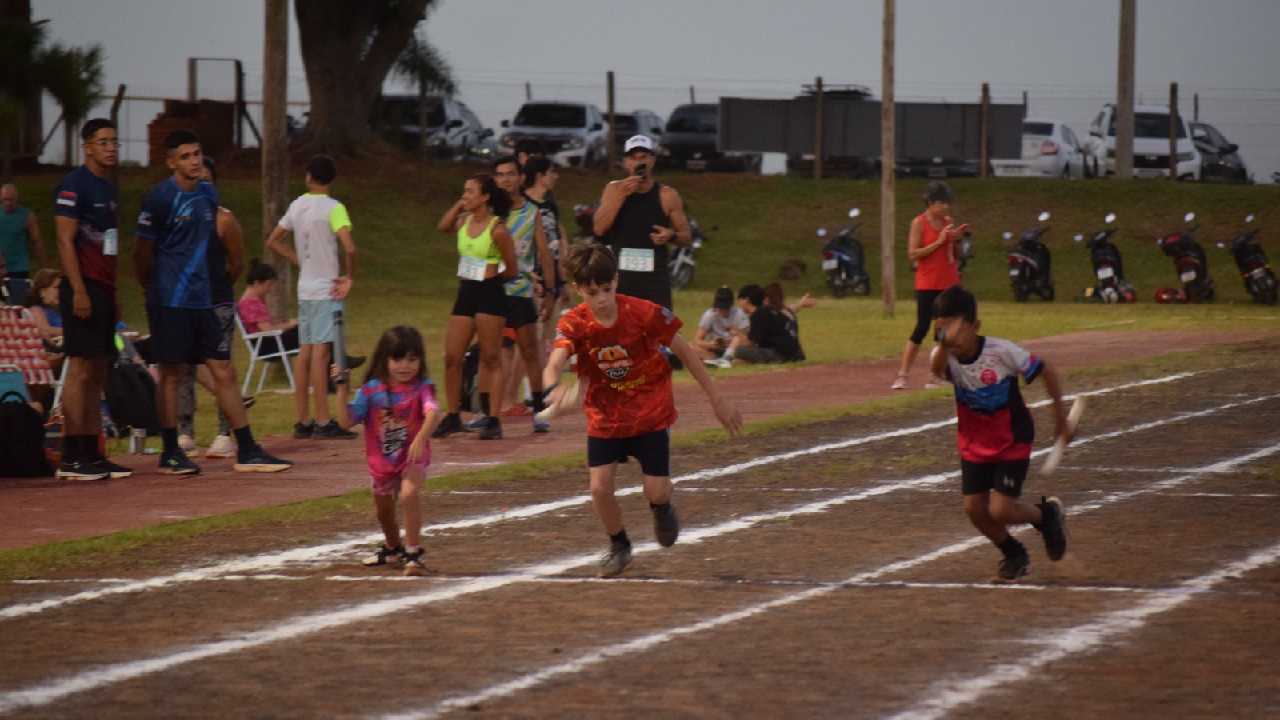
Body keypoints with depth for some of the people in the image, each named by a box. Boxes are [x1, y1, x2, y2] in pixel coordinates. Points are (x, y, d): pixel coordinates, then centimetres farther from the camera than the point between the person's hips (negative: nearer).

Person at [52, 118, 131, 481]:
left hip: (103, 290, 9)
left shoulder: (108, 188, 18)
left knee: (97, 374, 9)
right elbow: (65, 241, -15)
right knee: (80, 370, -10)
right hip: (83, 289, -9)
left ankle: (92, 454, 11)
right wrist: (79, 291, -21)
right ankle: (71, 458, -9)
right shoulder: (73, 185, -10)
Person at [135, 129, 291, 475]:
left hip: (202, 299, 6)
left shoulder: (208, 195, 10)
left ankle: (247, 451, 5)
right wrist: (153, 290, 4)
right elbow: (142, 252, -5)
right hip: (170, 301, -6)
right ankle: (170, 453, 9)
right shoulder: (160, 198, -11)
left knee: (224, 372, 4)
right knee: (171, 374, 0)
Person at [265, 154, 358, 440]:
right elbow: (349, 247, -24)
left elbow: (273, 241, 19)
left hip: (305, 288, 6)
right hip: (327, 290, -6)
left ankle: (303, 421, 12)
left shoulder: (297, 206, 9)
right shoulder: (333, 208, -12)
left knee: (305, 352, 9)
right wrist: (350, 277, -9)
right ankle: (323, 422, -9)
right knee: (320, 352, -8)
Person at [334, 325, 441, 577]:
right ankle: (392, 548, 54)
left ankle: (413, 552, -24)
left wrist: (421, 439, -53)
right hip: (381, 461, 4)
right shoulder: (372, 391, -8)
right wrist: (342, 388, -19)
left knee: (408, 494, -33)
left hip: (412, 458, -4)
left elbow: (433, 413, -35)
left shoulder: (421, 388, -16)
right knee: (383, 509, 23)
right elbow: (346, 421, -10)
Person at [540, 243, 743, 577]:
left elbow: (684, 351, -8)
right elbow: (554, 364, -34)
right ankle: (619, 546, 19)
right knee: (600, 488, -10)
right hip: (605, 417, 1)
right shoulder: (574, 324, -17)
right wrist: (554, 388, -59)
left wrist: (717, 399, -3)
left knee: (657, 492, -7)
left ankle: (662, 510, 32)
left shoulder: (644, 313, -20)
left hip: (651, 413, -1)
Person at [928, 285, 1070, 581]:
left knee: (1000, 511, -11)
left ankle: (1047, 514, 21)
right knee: (975, 508, 2)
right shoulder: (947, 357, -16)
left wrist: (1060, 418, -6)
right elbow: (937, 369, -42)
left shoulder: (1001, 352, -25)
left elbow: (1046, 371, -13)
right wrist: (944, 344, -65)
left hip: (1012, 441, -4)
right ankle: (1013, 554, 30)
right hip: (974, 443, 4)